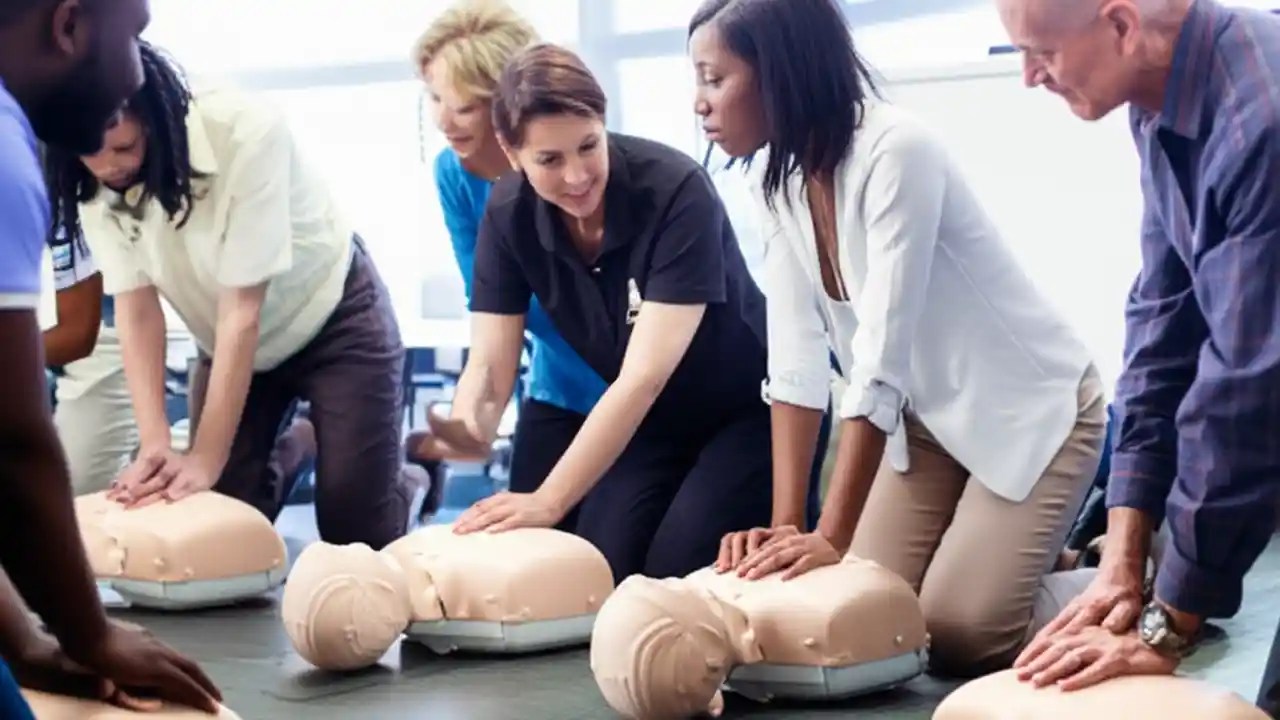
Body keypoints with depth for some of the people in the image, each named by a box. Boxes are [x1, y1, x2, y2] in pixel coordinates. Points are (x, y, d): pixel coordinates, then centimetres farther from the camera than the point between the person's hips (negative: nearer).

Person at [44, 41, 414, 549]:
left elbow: (243, 310, -31)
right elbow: (135, 310, -18)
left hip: (333, 320, -4)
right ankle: (282, 464, 25)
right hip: (226, 343, 5)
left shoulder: (246, 134, -34)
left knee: (357, 529, -8)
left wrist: (207, 459, -30)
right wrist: (154, 445, -31)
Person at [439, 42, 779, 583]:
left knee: (675, 579, -17)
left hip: (748, 413, -5)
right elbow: (490, 364, -14)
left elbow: (644, 376, -34)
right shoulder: (509, 215, -14)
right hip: (650, 424, 5)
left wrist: (549, 501, -40)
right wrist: (466, 424, -37)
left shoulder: (676, 192, -30)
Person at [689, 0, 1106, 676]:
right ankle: (1003, 554, 22)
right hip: (928, 415, 7)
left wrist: (832, 536, -34)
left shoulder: (895, 152, -29)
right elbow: (796, 361, -11)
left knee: (956, 631, -16)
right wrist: (784, 523, -19)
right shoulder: (779, 179, -6)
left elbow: (880, 362, -32)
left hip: (1029, 406, -7)